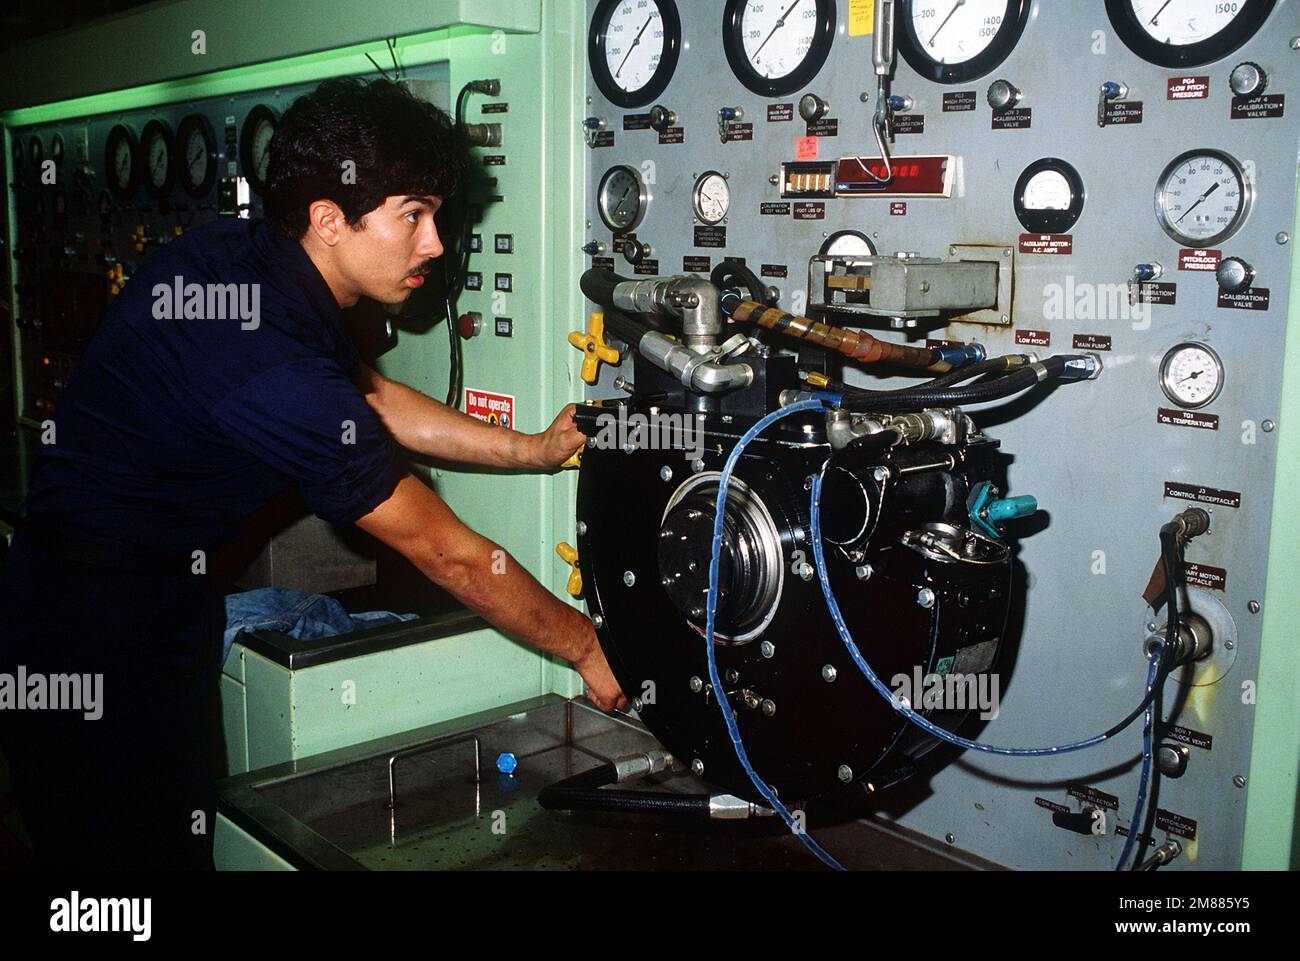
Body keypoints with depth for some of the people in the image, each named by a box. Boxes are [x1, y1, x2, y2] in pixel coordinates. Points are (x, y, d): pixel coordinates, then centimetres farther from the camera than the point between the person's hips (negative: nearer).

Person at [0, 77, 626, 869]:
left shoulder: (240, 254, -3)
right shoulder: (277, 368, -30)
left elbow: (370, 399, 12)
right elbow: (449, 555, -21)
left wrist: (533, 449, 10)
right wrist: (585, 647, -8)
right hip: (101, 637, -9)